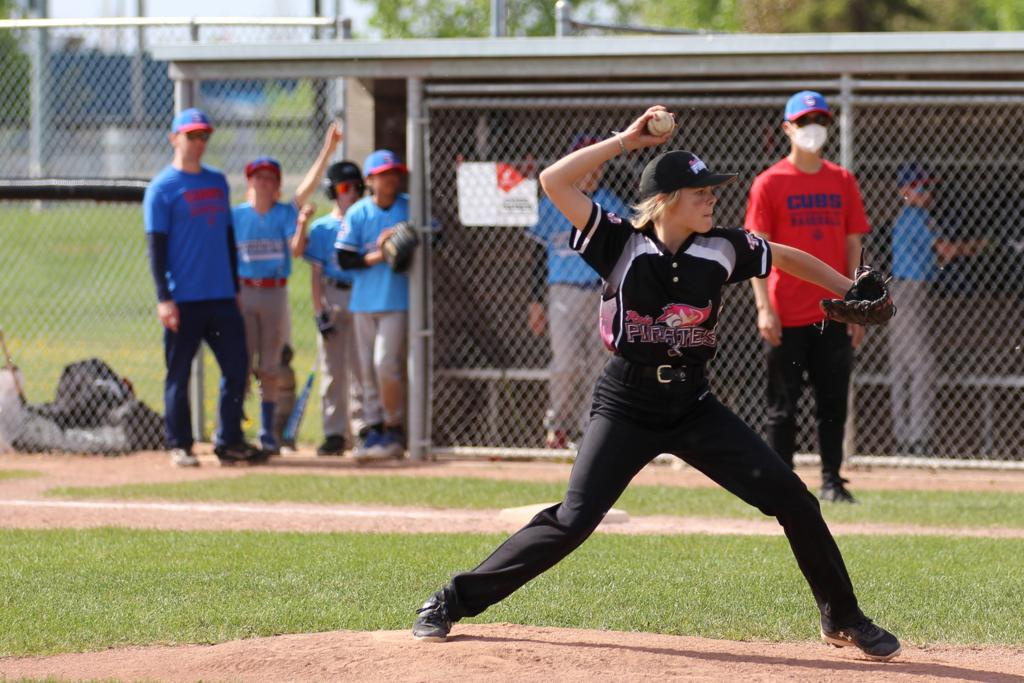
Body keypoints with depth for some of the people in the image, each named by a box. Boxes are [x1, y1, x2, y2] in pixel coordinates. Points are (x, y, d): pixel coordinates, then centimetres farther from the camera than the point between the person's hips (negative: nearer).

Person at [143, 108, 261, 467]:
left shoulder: (218, 181, 16)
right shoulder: (162, 188, -3)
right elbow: (156, 246, -8)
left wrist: (235, 288, 18)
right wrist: (164, 298, -14)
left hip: (221, 298, 6)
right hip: (183, 299, -6)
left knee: (236, 366, 3)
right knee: (178, 374, 0)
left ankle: (229, 441, 11)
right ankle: (179, 446, 6)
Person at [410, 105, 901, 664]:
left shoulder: (722, 249, 0)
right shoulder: (621, 243, -8)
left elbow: (786, 258, 17)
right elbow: (554, 182, -16)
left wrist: (852, 294, 17)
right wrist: (627, 140, -15)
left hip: (694, 406, 4)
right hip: (626, 404, -4)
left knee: (790, 497, -4)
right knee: (573, 520, -13)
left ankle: (842, 619, 12)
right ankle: (453, 601, 0)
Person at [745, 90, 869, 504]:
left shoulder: (843, 182, 10)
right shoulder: (770, 183, -1)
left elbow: (853, 245, 11)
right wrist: (764, 307, -13)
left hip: (833, 314, 3)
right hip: (787, 314, -3)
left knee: (833, 402, 5)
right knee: (783, 404, 1)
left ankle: (832, 481, 12)